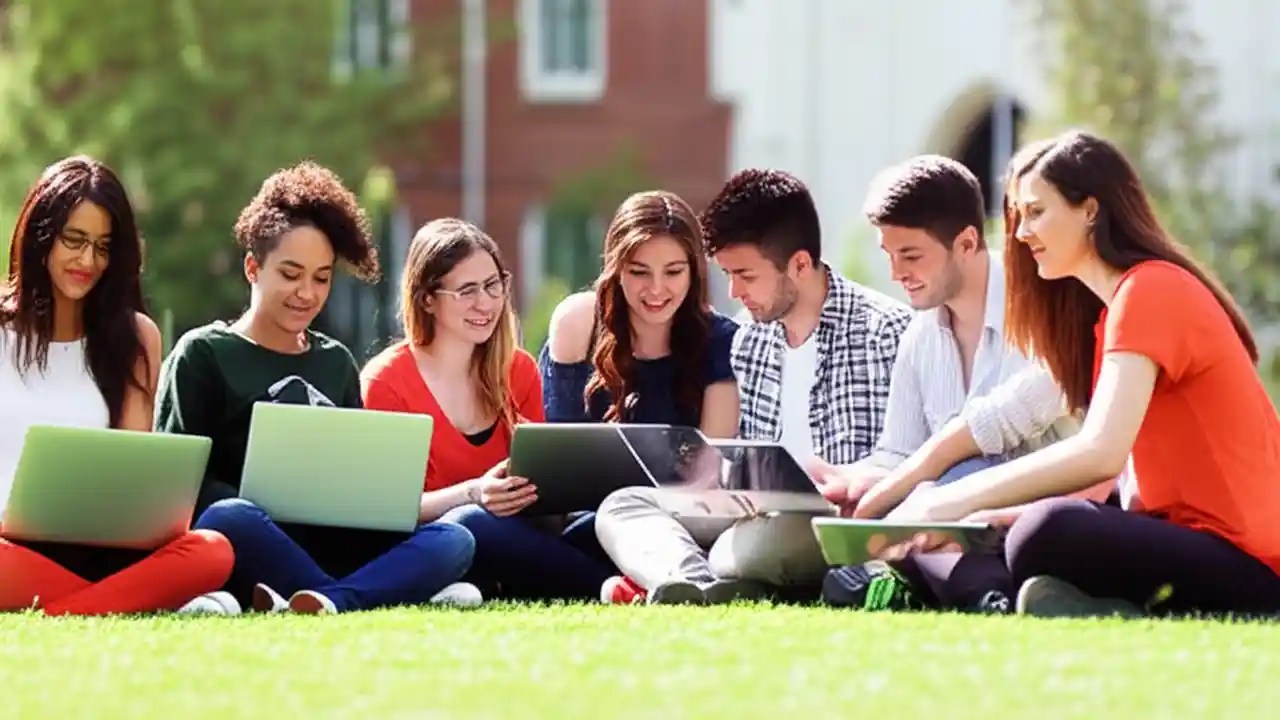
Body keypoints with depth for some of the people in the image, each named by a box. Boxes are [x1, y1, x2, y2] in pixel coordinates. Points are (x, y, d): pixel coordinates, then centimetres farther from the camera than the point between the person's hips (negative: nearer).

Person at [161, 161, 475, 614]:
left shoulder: (336, 362, 23)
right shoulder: (202, 354, 8)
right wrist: (253, 509, -21)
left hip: (328, 550, 5)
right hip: (248, 551, -5)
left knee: (453, 540, -23)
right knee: (229, 518, -40)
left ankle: (332, 601, -49)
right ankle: (381, 593, -36)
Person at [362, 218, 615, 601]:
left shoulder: (519, 370, 11)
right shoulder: (387, 380, -3)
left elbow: (538, 479, 14)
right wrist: (472, 494, -25)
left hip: (514, 554, 5)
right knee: (472, 523, -40)